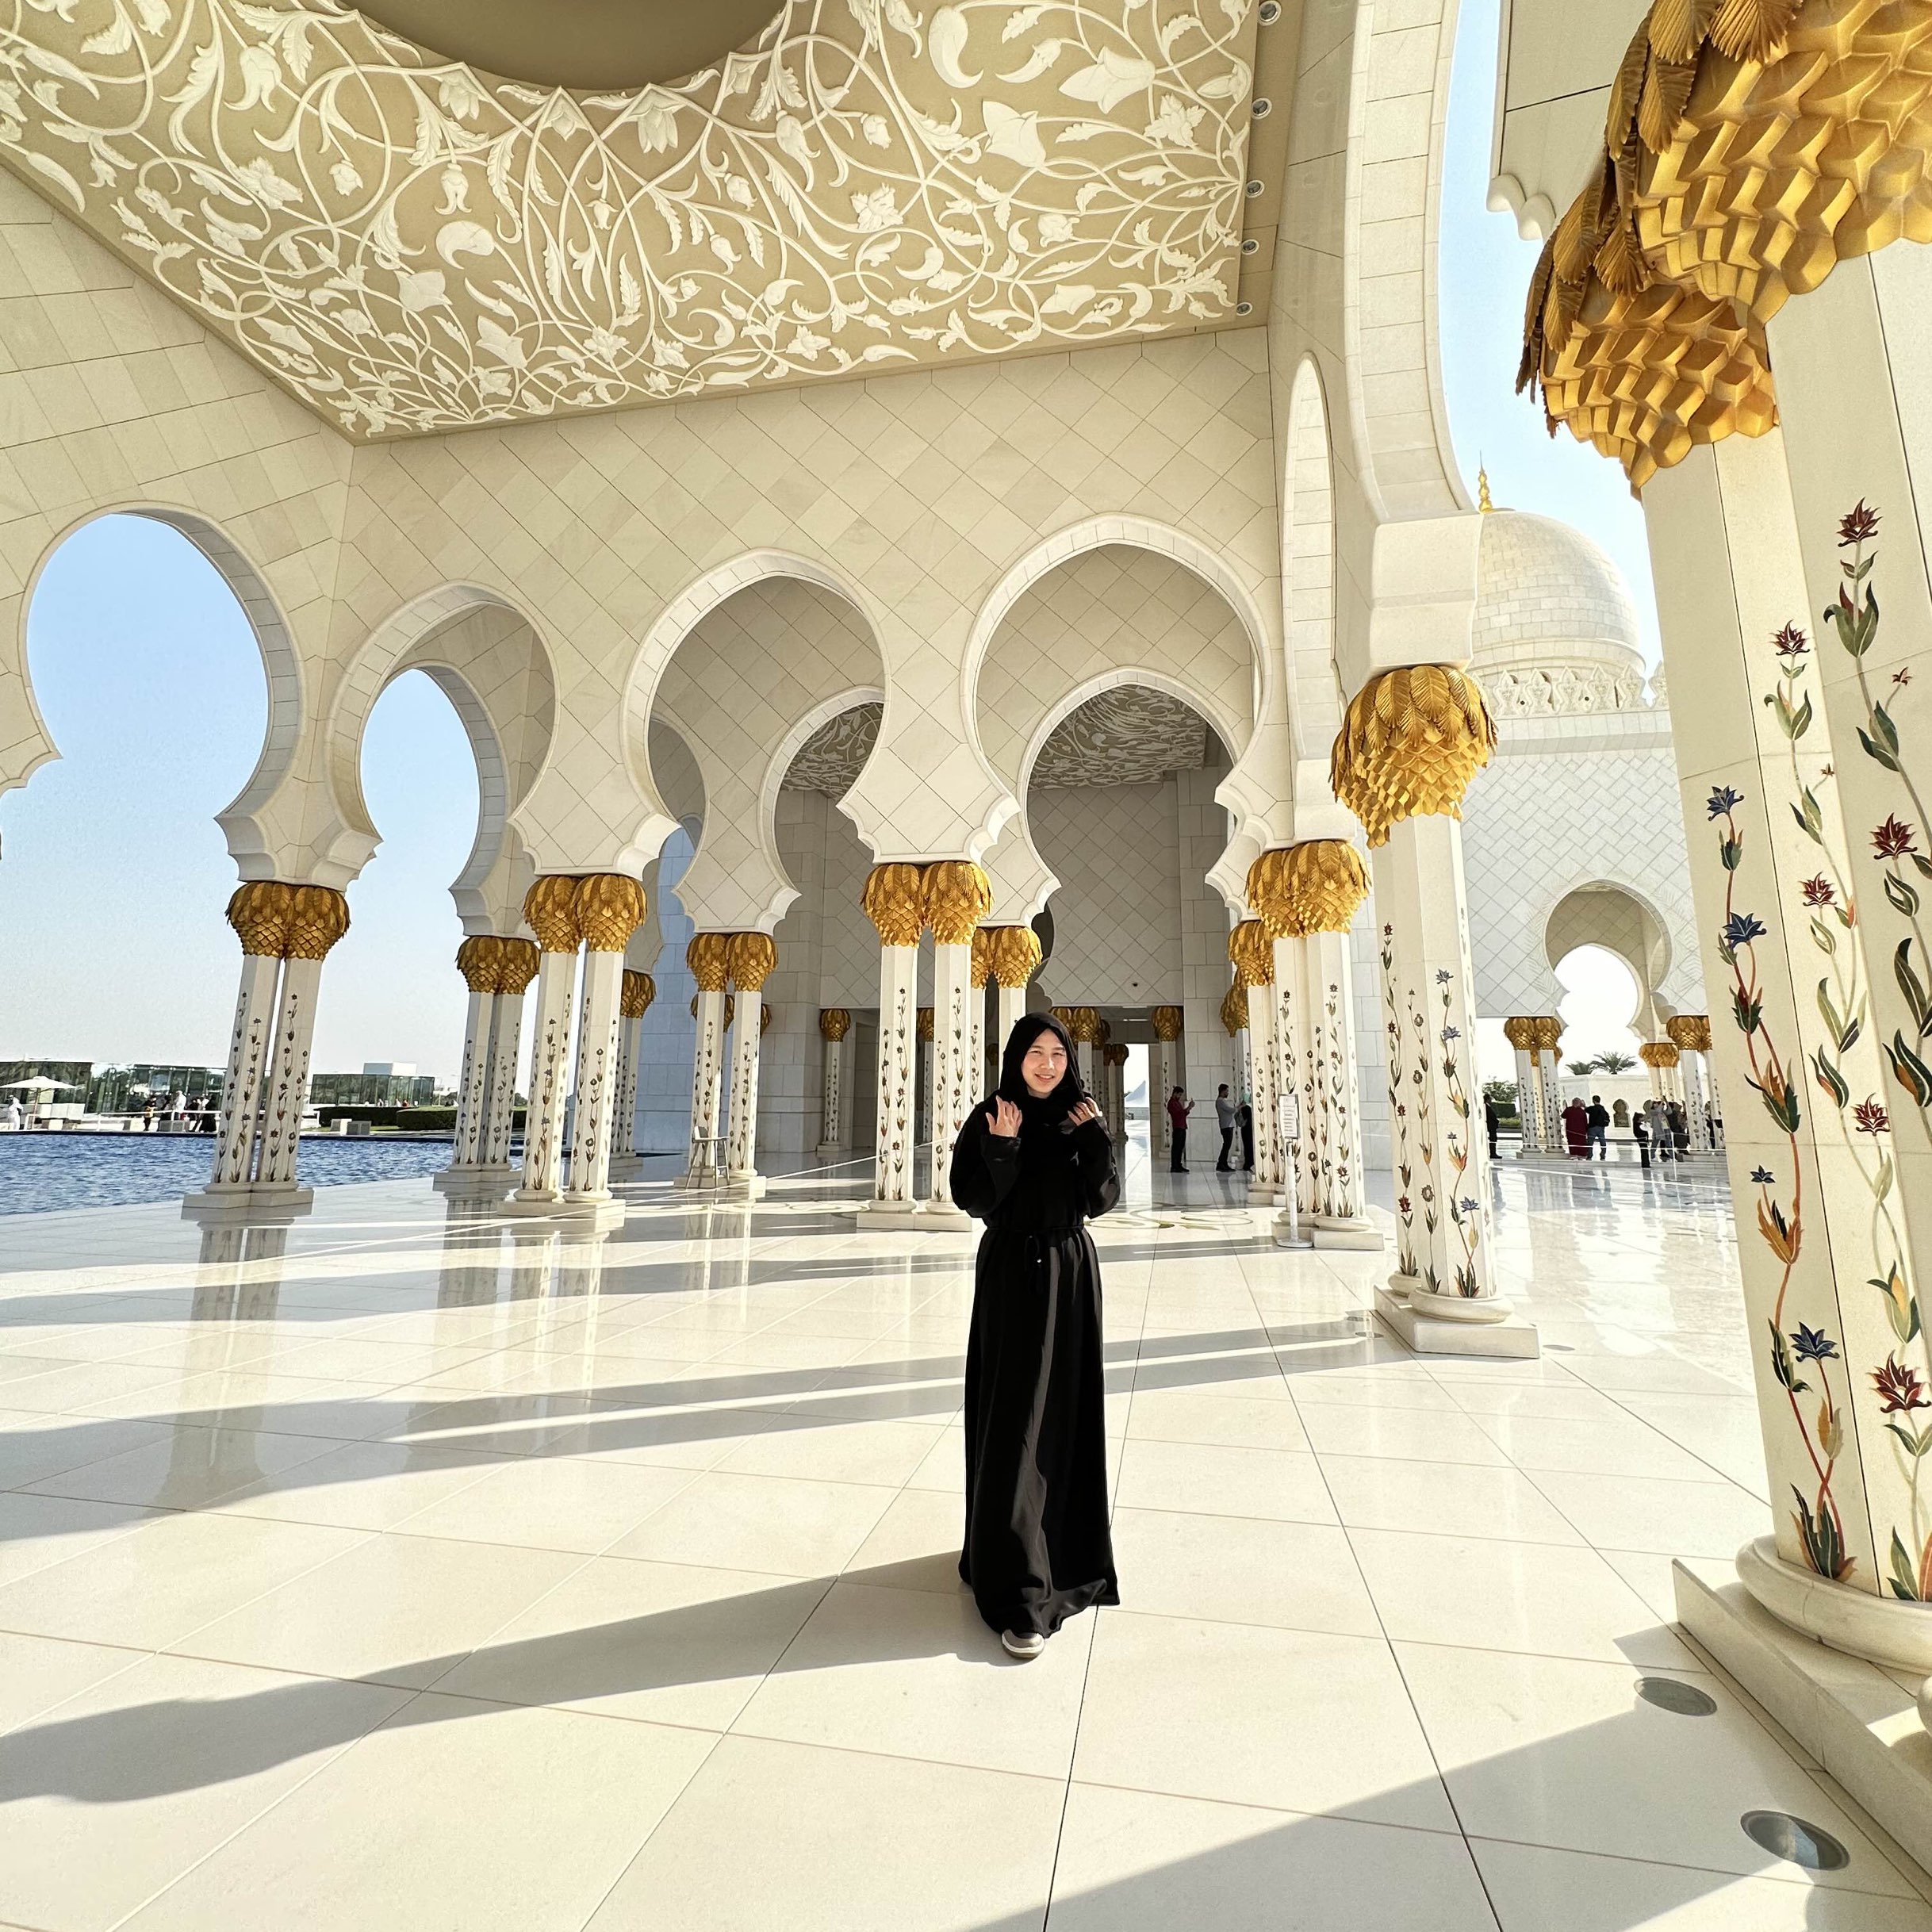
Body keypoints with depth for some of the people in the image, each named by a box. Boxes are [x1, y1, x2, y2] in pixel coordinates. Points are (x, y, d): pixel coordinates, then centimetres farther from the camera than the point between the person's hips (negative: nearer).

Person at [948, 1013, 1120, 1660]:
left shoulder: (1079, 1119, 4)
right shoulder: (990, 1119, -6)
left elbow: (1101, 1199, -1)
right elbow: (973, 1200, -13)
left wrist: (1095, 1142, -13)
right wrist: (1003, 1149, -24)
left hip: (1072, 1273, 4)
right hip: (1013, 1275, -4)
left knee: (1068, 1411, 14)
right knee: (1016, 1421, -3)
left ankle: (1066, 1543, 36)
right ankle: (1018, 1590, 3)